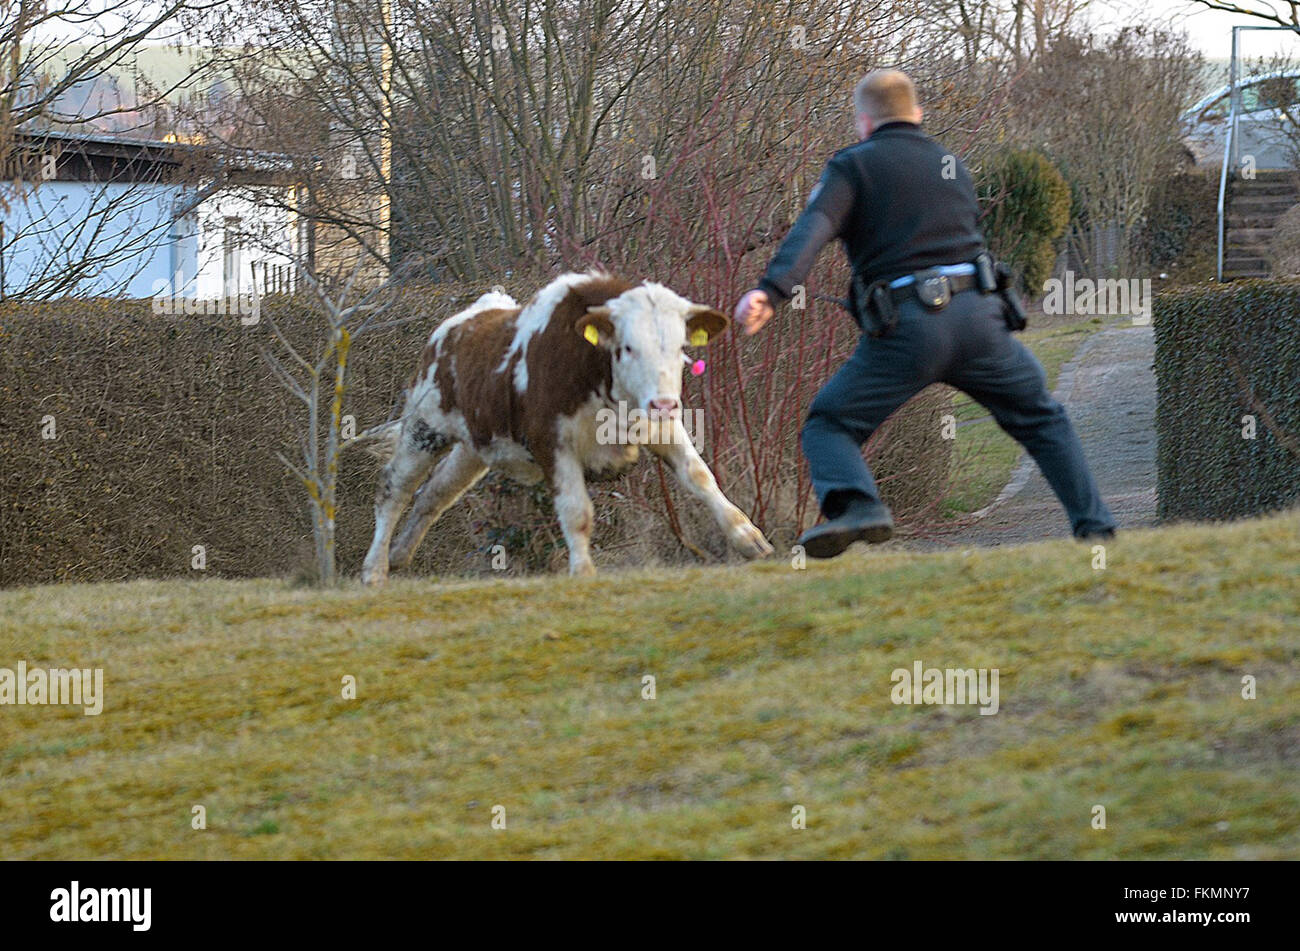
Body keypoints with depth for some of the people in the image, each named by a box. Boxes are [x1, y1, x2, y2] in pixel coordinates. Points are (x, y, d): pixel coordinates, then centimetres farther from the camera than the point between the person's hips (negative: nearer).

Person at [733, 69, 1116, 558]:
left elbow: (812, 229, -8)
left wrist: (771, 290, -20)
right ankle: (1094, 526, 15)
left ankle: (857, 507, -22)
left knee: (828, 427, 7)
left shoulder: (853, 165, 8)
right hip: (977, 315, 4)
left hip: (906, 327, -4)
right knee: (1041, 419, 24)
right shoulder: (953, 166, 25)